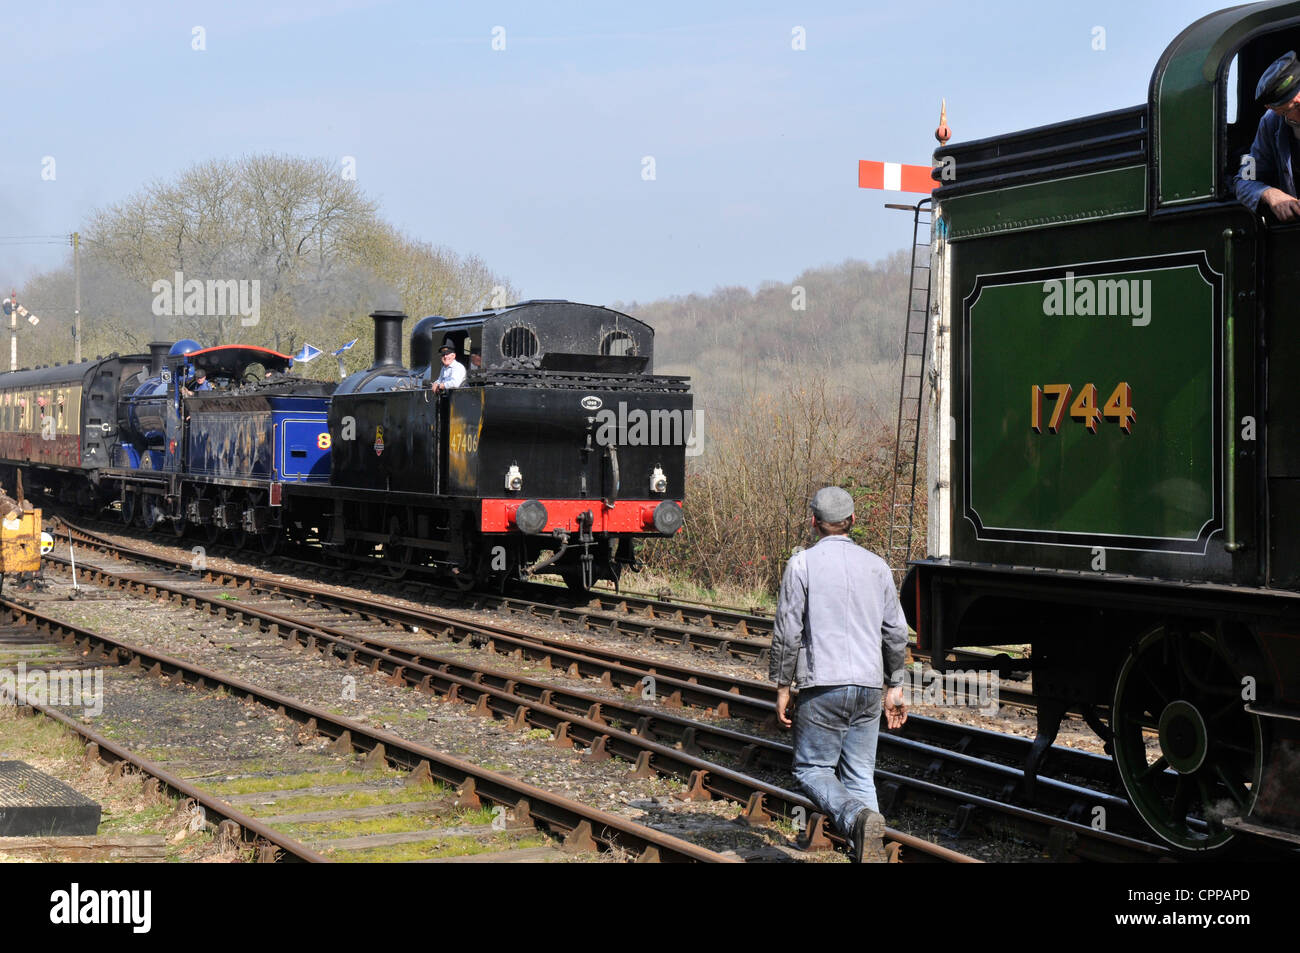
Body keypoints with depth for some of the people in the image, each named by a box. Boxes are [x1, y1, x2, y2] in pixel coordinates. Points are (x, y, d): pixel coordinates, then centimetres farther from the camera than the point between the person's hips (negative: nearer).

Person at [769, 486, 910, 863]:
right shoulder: (876, 566, 8)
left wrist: (782, 687, 1)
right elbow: (896, 632, 10)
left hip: (823, 685, -4)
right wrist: (895, 686, 18)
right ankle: (867, 852, -3)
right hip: (869, 685, 4)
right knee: (860, 775, 10)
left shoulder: (802, 564, -5)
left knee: (811, 768, 6)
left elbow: (787, 632, -7)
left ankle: (856, 817, -21)